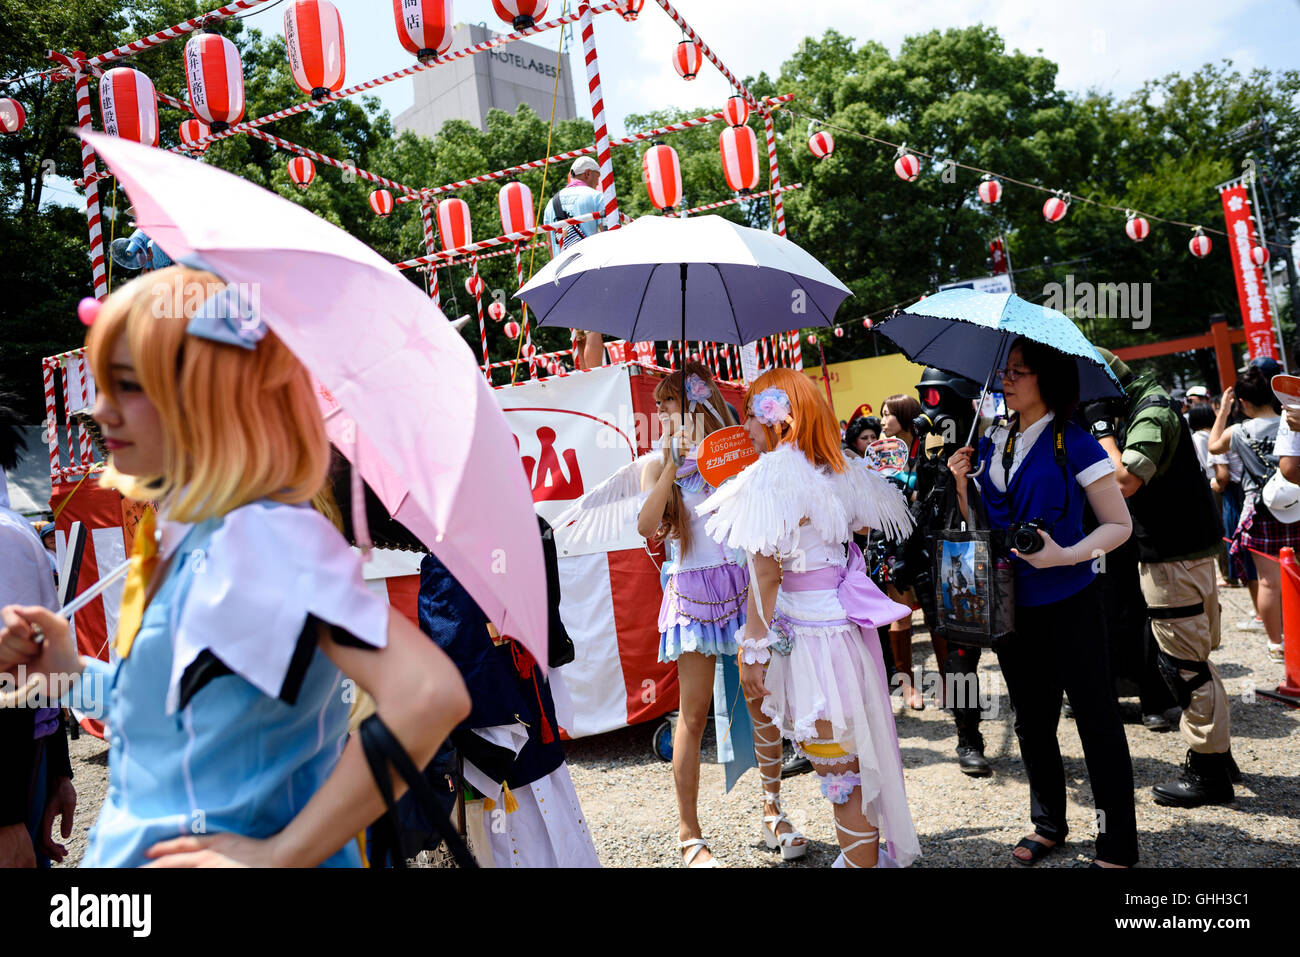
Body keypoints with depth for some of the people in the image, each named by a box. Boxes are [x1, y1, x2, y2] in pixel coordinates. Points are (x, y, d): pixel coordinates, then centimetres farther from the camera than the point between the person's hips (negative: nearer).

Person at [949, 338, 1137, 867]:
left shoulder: (1074, 444, -10)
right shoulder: (992, 444, 6)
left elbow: (1120, 524, -9)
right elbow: (981, 523, 13)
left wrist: (1067, 555, -23)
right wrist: (961, 484, -5)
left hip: (1069, 604, -6)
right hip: (1012, 604, 6)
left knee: (1097, 722, 0)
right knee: (1031, 722, 16)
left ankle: (1117, 848, 11)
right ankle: (1049, 825, 33)